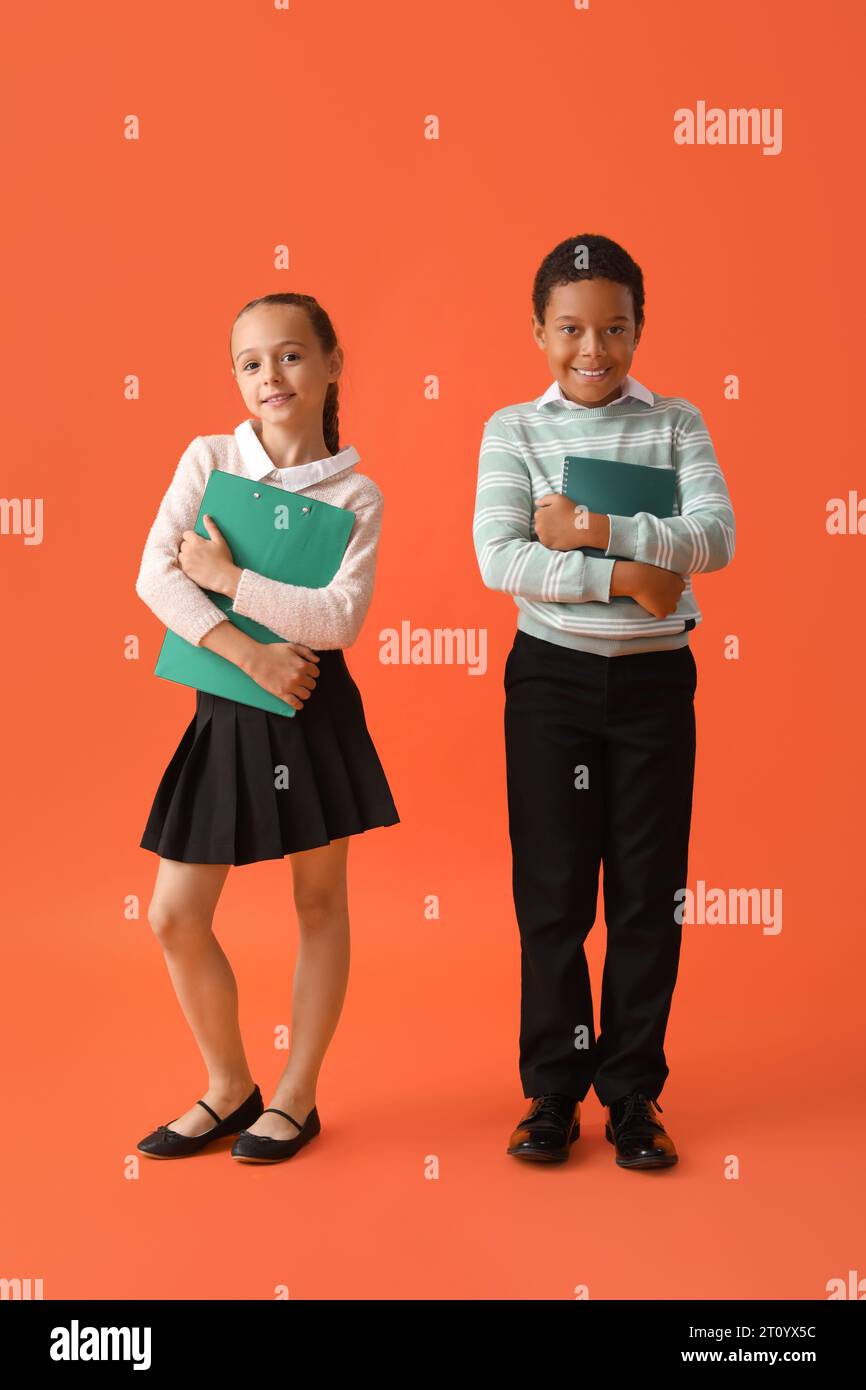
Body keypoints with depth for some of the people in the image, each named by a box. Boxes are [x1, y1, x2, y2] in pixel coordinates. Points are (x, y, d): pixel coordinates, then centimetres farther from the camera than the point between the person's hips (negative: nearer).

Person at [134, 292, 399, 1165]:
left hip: (313, 711, -2)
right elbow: (155, 576, -10)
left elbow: (340, 617, -16)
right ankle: (229, 1088, 25)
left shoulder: (356, 495, -3)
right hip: (227, 714, 2)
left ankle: (296, 1096, 26)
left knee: (319, 901, 9)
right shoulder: (208, 458, 1)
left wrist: (228, 576, -18)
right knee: (174, 915, 3)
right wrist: (247, 653, -20)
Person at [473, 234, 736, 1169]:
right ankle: (554, 1089, 21)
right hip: (552, 676, -1)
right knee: (551, 891, 6)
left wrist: (600, 529, -20)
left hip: (655, 680, 1)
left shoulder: (678, 425, 3)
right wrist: (621, 576, -21)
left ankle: (633, 1090, 21)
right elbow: (497, 558, -13)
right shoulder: (514, 429, 1)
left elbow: (715, 539, -11)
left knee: (649, 891, 6)